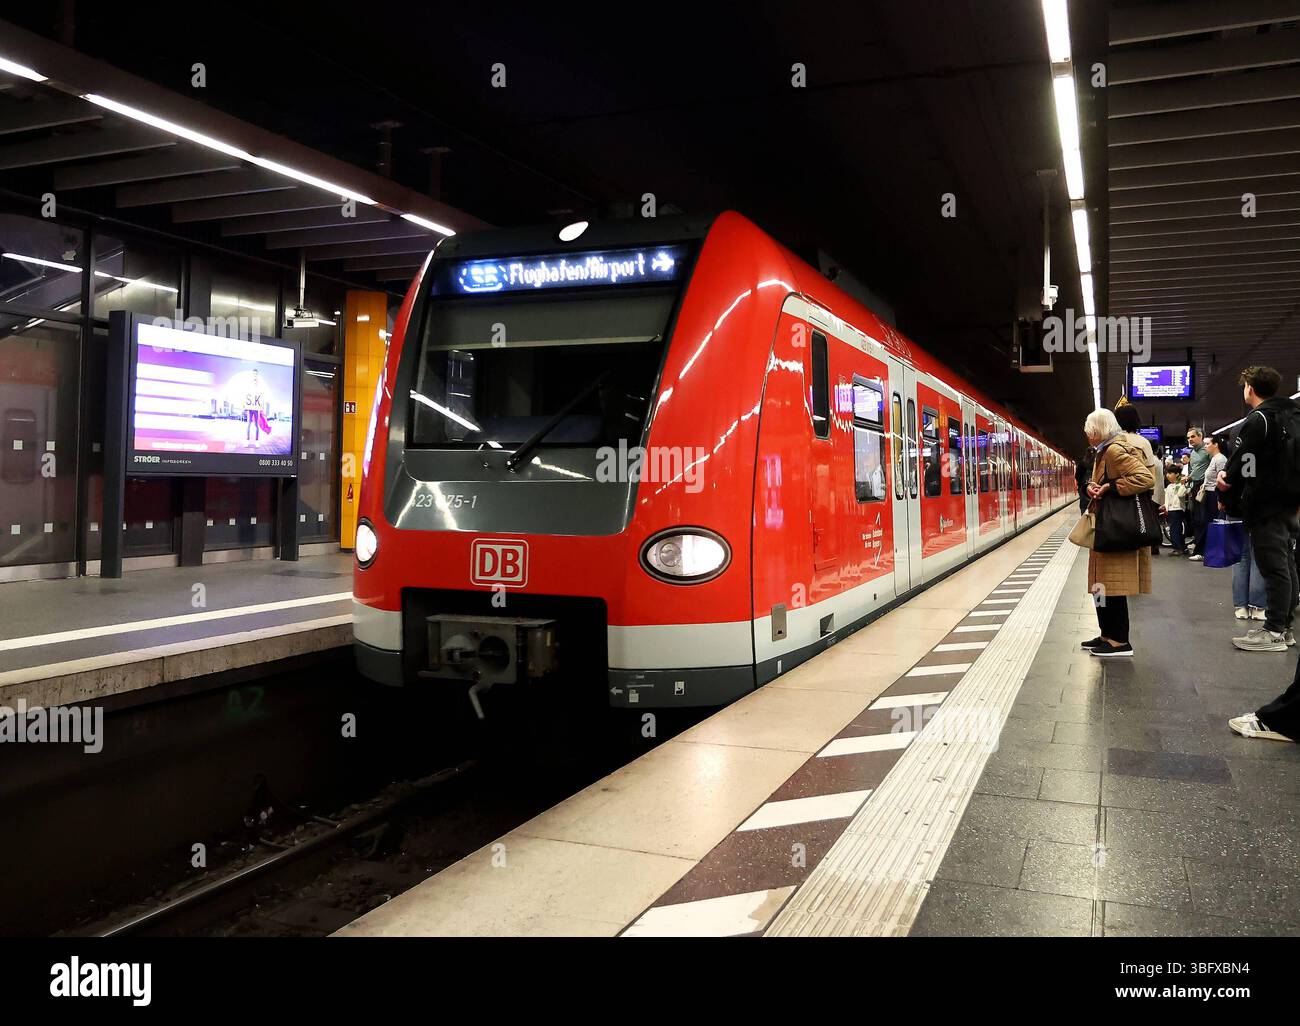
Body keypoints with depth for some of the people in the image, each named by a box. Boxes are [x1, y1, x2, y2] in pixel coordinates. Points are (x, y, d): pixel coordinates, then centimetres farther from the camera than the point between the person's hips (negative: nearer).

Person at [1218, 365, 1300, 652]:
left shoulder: (1258, 419, -15)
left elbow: (1243, 462, -16)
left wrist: (1227, 487, 1)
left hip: (1265, 505, -9)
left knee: (1273, 568, -7)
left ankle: (1273, 632, -4)